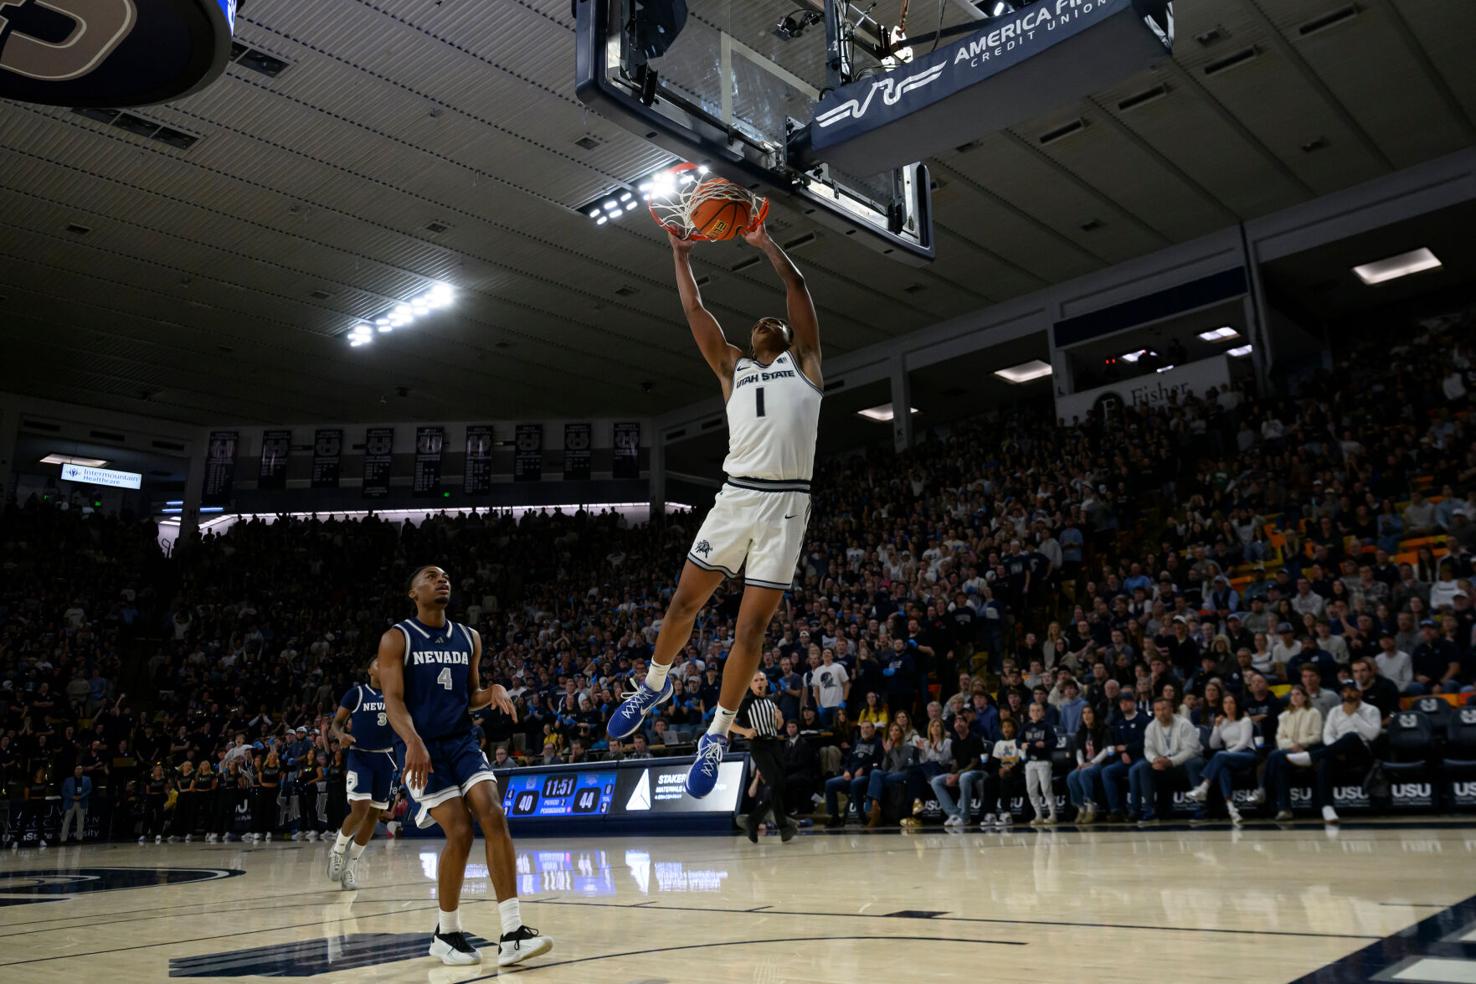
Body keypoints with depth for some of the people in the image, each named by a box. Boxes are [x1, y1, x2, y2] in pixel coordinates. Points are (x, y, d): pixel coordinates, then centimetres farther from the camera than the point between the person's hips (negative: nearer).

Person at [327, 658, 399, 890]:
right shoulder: (356, 692, -2)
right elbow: (336, 722, -1)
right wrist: (341, 735, -21)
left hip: (385, 758, 4)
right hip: (360, 756, -4)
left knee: (374, 814, 6)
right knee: (360, 809, -18)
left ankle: (352, 863, 21)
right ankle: (338, 849, 10)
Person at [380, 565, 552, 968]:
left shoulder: (469, 638, 11)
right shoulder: (396, 639, -3)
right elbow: (393, 699, -12)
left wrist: (494, 691, -5)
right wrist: (414, 742, -29)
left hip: (463, 742, 4)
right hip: (421, 748, -4)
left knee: (494, 817, -16)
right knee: (460, 832, -13)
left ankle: (511, 934, -17)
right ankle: (445, 934, 9)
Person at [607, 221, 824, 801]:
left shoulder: (804, 362, 16)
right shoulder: (733, 369, 21)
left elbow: (798, 290, 9)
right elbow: (695, 311, 17)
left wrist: (766, 243, 12)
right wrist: (680, 253, 18)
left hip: (785, 503, -3)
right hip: (735, 496, 3)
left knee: (751, 627, -2)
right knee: (684, 602, 7)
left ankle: (717, 735, 9)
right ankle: (654, 686, 33)